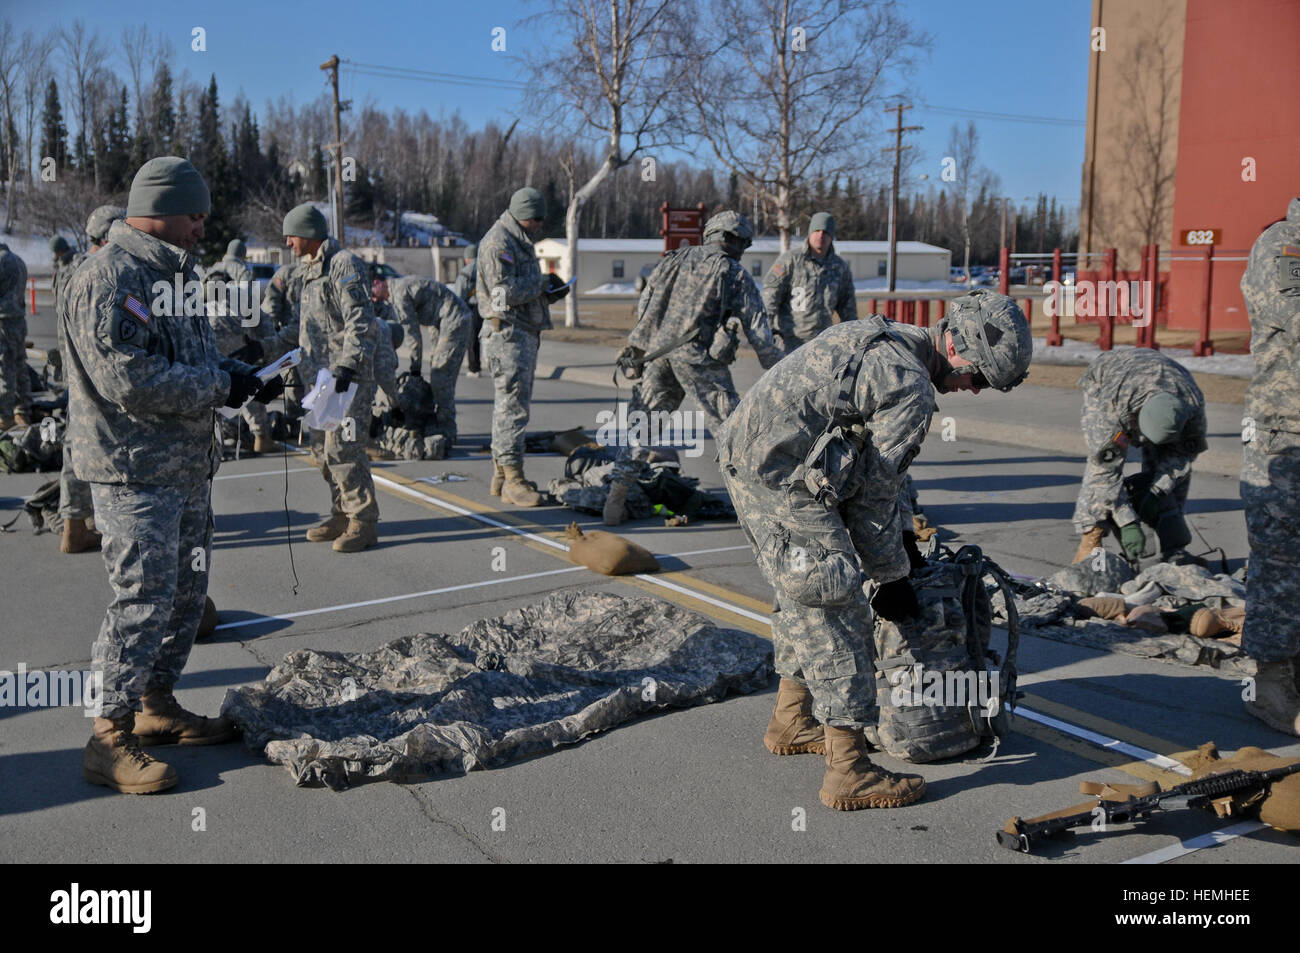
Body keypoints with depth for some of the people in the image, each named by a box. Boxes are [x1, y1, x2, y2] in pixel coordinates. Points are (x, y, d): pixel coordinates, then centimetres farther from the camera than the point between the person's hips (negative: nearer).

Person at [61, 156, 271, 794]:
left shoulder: (169, 272, 16)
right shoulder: (108, 279, -16)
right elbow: (128, 380, -25)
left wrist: (233, 372, 5)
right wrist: (221, 387, -18)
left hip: (188, 468, 10)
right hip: (133, 472, -10)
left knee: (187, 593, 16)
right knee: (144, 600, -8)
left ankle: (157, 706, 31)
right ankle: (111, 738, 3)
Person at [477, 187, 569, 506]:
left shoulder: (520, 242, 21)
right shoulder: (498, 242, -12)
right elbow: (504, 291, -22)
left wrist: (550, 291, 5)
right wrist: (542, 282, -12)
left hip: (525, 333, 10)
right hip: (507, 333, -10)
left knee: (510, 405, 12)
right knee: (513, 407, -11)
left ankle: (501, 475, 18)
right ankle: (513, 481, -9)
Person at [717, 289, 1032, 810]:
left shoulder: (882, 340, 17)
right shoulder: (912, 389, -14)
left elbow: (874, 465, 24)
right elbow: (875, 492, -8)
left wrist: (899, 536, 27)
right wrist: (891, 575, 4)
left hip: (744, 455, 11)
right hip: (784, 477, -11)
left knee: (802, 598, 23)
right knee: (838, 611, -5)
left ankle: (792, 721, 37)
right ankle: (848, 770, 0)